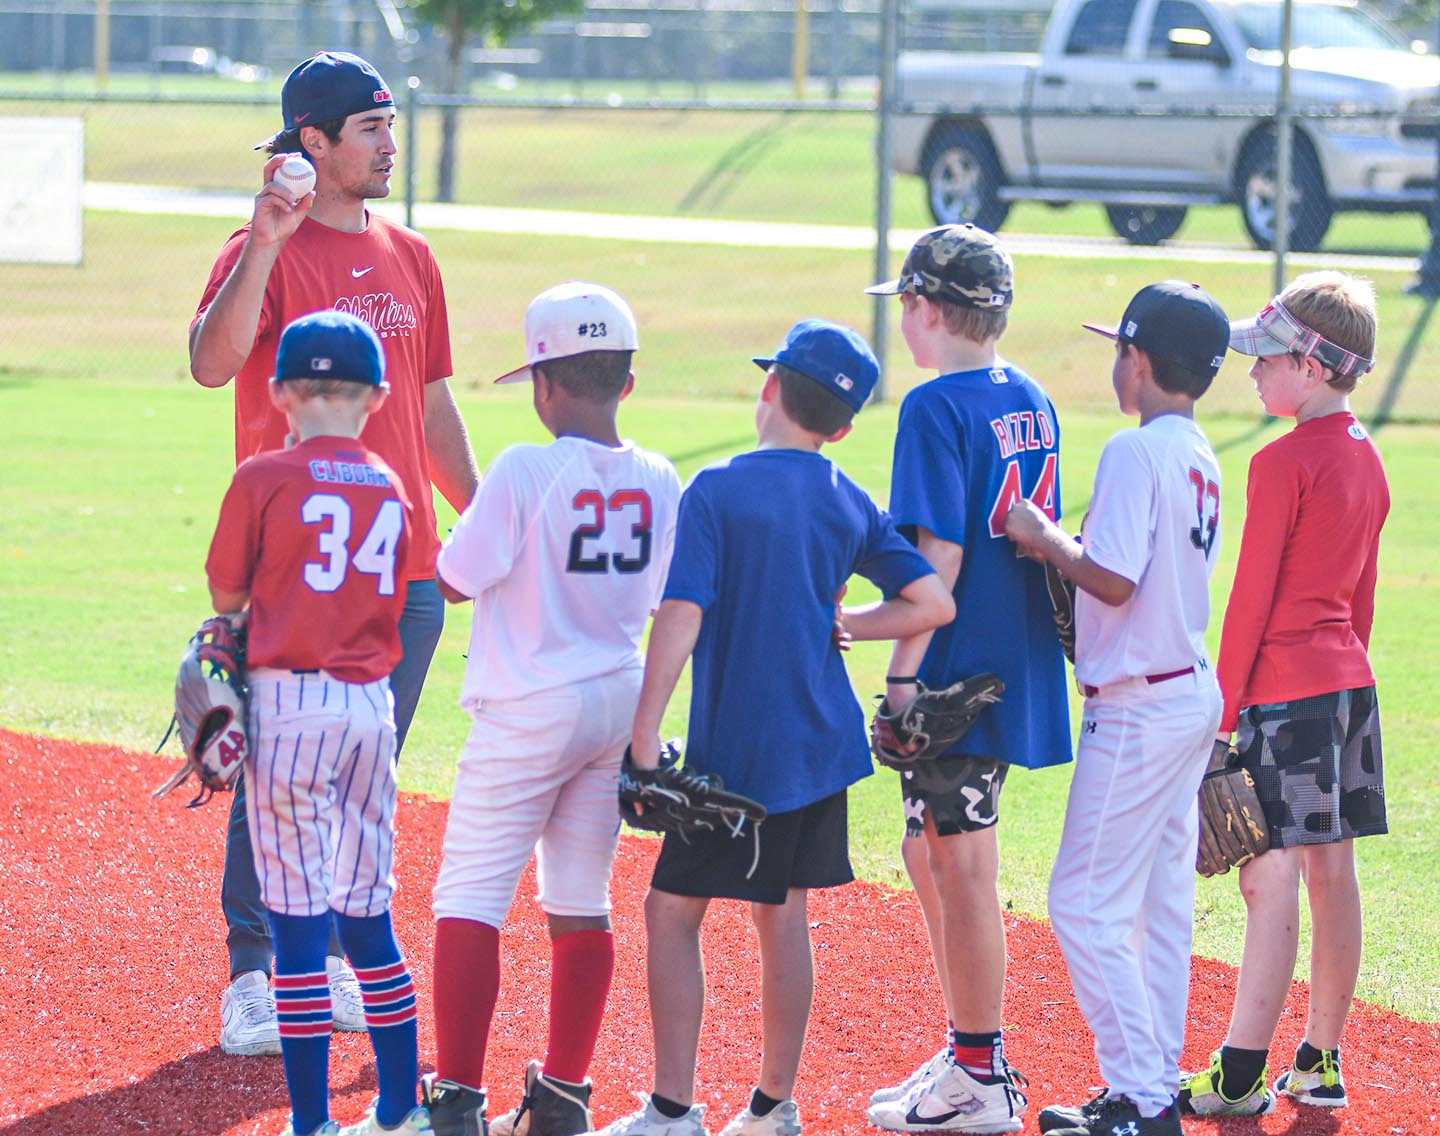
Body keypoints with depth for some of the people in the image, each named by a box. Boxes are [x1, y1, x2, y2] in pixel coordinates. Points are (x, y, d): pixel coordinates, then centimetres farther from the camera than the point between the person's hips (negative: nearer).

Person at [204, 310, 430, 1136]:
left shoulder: (267, 479, -6)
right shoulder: (392, 488, 7)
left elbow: (228, 593, 2)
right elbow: (402, 599, 10)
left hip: (290, 701, -5)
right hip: (374, 703, 5)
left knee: (298, 919, -3)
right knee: (369, 910, 14)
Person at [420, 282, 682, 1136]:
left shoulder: (525, 473, -17)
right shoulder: (658, 481, 0)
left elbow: (456, 581, -11)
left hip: (529, 713, -6)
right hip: (619, 705, 6)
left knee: (469, 901, -1)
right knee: (583, 903, 14)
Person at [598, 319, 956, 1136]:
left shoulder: (717, 493, -11)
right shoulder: (851, 505, 4)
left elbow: (682, 618, -18)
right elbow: (934, 604, 2)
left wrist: (645, 735, -19)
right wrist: (839, 625, 11)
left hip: (735, 751, -5)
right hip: (821, 745, 5)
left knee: (674, 910, 2)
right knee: (783, 914, 15)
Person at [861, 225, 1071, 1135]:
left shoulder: (938, 409, -15)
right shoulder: (1033, 401, 10)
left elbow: (940, 555, -20)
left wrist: (903, 675, -18)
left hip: (960, 675, -9)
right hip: (1017, 671, 9)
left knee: (963, 871, -2)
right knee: (933, 856, 19)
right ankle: (968, 1056, 24)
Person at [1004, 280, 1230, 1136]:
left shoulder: (1136, 453, -17)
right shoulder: (1201, 455, 11)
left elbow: (1115, 580, -22)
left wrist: (1049, 541, -8)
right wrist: (1061, 547, 11)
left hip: (1140, 706, -9)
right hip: (1195, 694, 9)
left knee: (1087, 903, -5)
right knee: (1162, 899, 14)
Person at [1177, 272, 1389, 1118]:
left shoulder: (1284, 465, -15)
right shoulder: (1367, 461, 10)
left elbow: (1252, 598, -14)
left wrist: (1224, 709, -10)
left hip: (1283, 690, -9)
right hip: (1350, 683, 9)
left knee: (1271, 881, -7)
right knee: (1332, 871, 11)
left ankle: (1241, 1078, -5)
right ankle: (1321, 1064, 15)